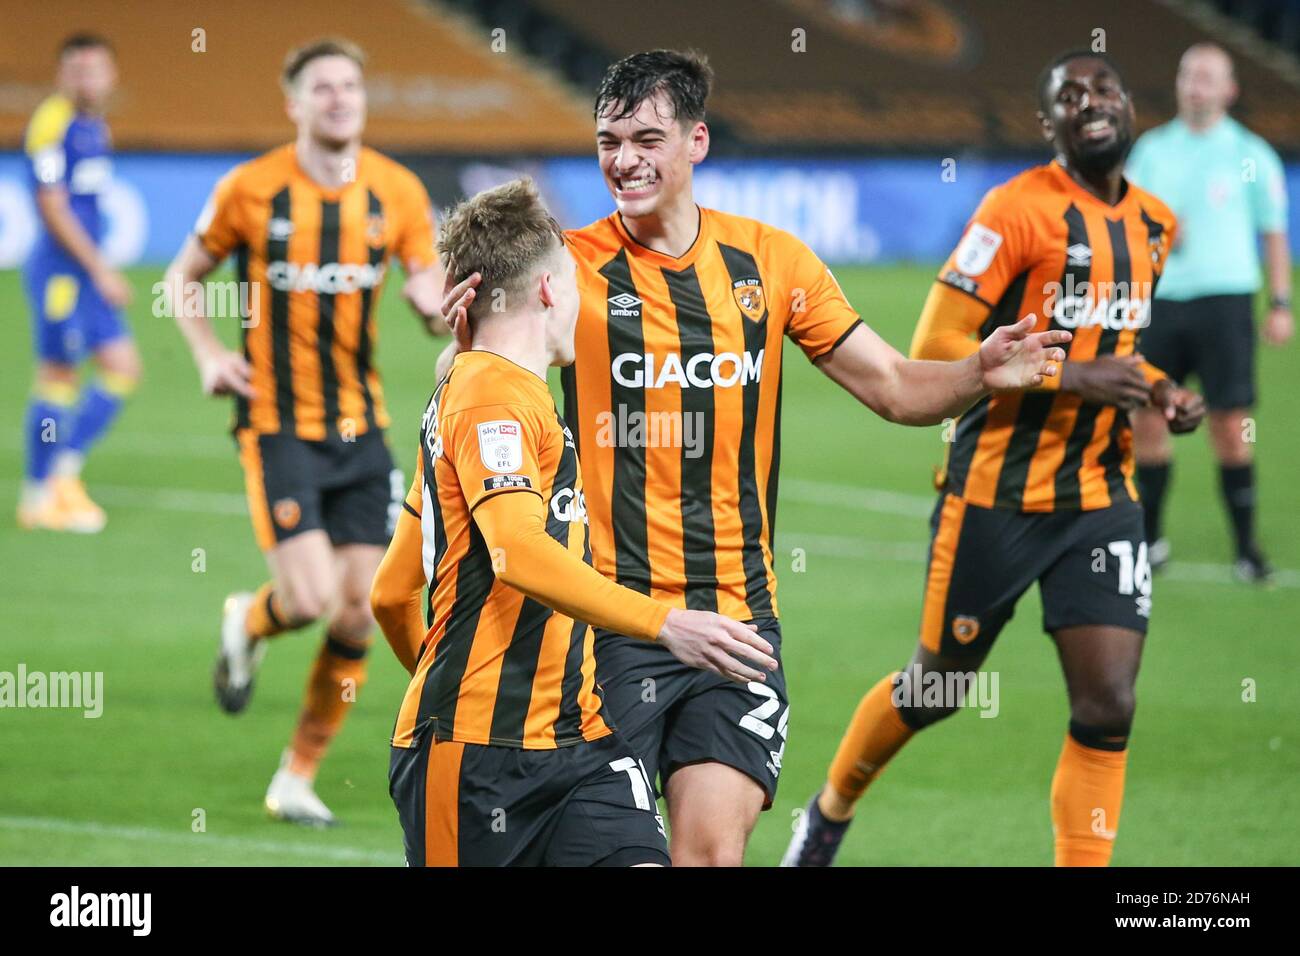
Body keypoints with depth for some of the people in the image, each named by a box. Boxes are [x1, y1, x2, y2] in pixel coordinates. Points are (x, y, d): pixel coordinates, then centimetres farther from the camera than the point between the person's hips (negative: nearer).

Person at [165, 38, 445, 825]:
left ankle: (299, 777, 15)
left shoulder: (398, 191, 1)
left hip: (360, 426, 3)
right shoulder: (252, 189, -5)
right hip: (278, 424, -3)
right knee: (311, 599, -17)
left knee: (358, 612, 0)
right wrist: (209, 355, -7)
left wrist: (434, 297, -23)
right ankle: (248, 624, 20)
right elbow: (184, 275, 8)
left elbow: (433, 288, 2)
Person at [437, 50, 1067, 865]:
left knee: (714, 846, -10)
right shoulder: (568, 269, -2)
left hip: (737, 616, 2)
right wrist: (468, 338, -31)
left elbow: (893, 387, 11)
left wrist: (979, 374, -8)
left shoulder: (770, 261, 7)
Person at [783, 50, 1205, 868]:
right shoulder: (1018, 210, -14)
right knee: (939, 689, 10)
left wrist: (1157, 389, 4)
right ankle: (832, 811, 37)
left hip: (1101, 498, 5)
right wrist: (1071, 379, -22)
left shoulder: (1156, 224, 8)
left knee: (1108, 706, -7)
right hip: (998, 496, -5)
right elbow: (935, 347, -17)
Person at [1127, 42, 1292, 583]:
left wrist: (1281, 304, 0)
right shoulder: (1151, 149, 10)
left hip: (1223, 299, -3)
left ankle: (1246, 548, 1)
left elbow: (1274, 234, 6)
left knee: (1231, 426, -7)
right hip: (1159, 299, 3)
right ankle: (1150, 537, 16)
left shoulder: (1250, 156, 2)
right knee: (1146, 421, 2)